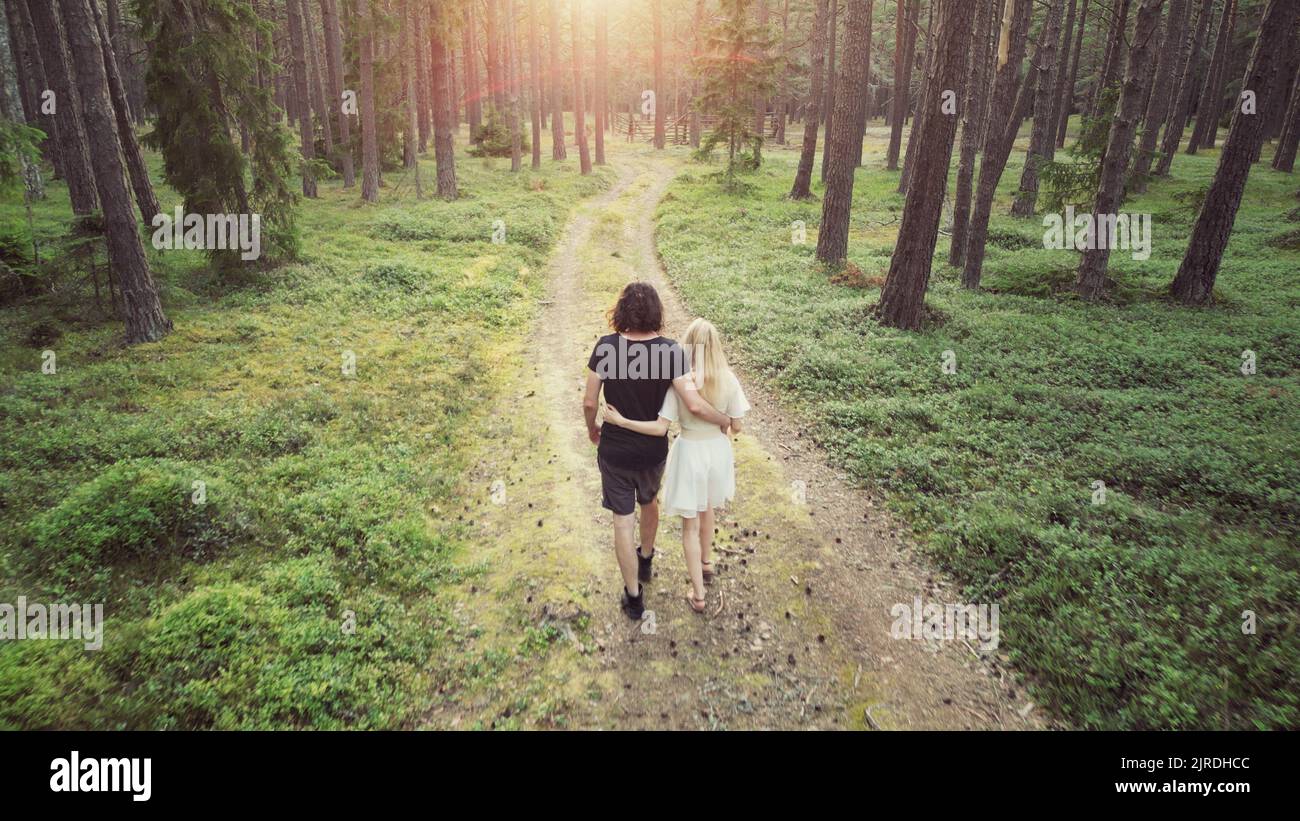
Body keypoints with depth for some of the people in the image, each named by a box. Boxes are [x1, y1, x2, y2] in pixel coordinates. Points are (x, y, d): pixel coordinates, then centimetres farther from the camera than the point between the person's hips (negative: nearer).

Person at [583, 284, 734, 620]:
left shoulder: (606, 346, -17)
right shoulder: (669, 350, -18)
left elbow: (590, 402, -12)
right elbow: (694, 405, -26)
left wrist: (592, 429, 9)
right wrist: (725, 420, -6)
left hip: (614, 450, -1)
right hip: (653, 450, 2)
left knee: (623, 520, 11)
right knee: (649, 502, 30)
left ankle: (634, 596, 22)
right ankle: (645, 561, 54)